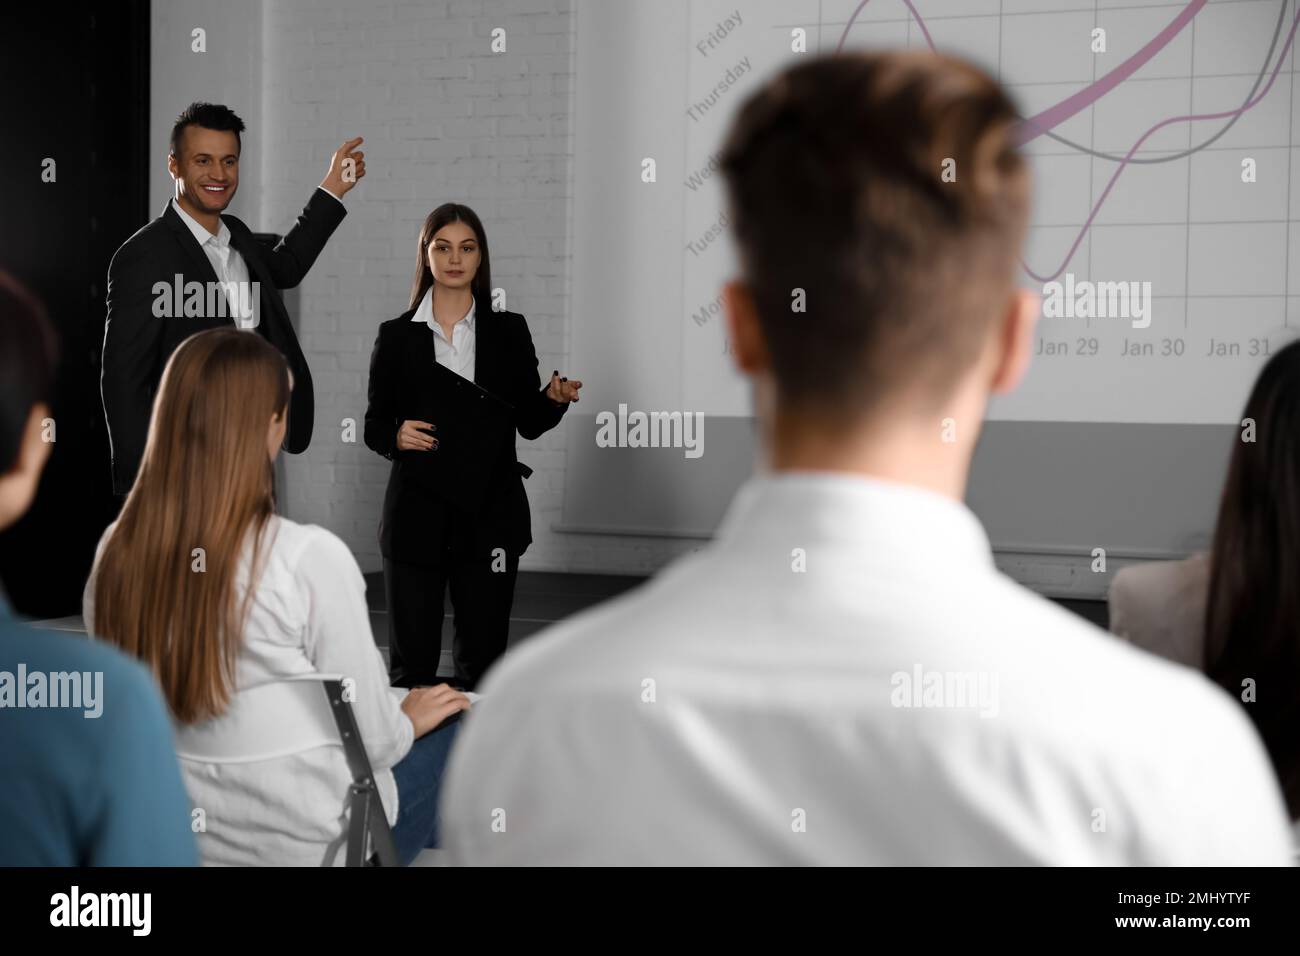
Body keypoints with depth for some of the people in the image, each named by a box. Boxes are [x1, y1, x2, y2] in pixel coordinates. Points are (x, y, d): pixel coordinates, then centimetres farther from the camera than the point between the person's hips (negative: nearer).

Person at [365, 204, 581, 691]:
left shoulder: (509, 331, 6)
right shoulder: (396, 336, 5)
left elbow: (529, 423, 7)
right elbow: (374, 424, 8)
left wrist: (554, 399, -13)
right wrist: (396, 436, -14)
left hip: (490, 512, 0)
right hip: (416, 513, 0)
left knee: (482, 661, 2)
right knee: (412, 664, 1)